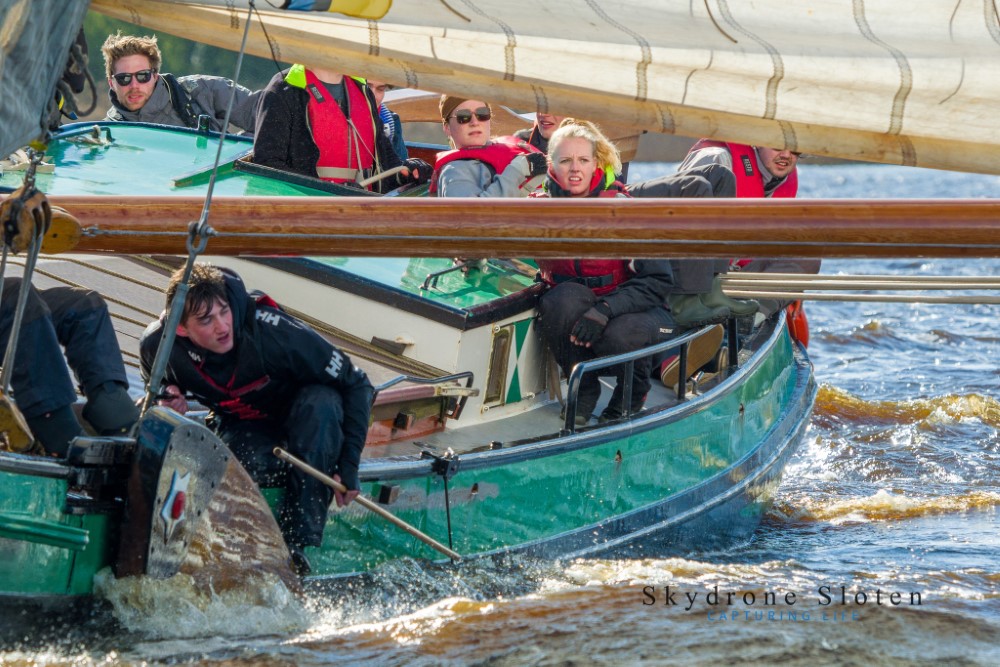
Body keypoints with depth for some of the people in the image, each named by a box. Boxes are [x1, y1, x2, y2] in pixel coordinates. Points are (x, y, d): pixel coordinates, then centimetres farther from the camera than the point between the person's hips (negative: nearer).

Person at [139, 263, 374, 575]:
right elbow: (156, 397, 1)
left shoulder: (272, 330, -34)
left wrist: (348, 466, -28)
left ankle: (297, 541, -31)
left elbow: (356, 384, -24)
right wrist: (165, 406, -26)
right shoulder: (158, 345, -24)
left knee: (319, 403, -38)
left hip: (301, 420, -1)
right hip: (240, 426, 1)